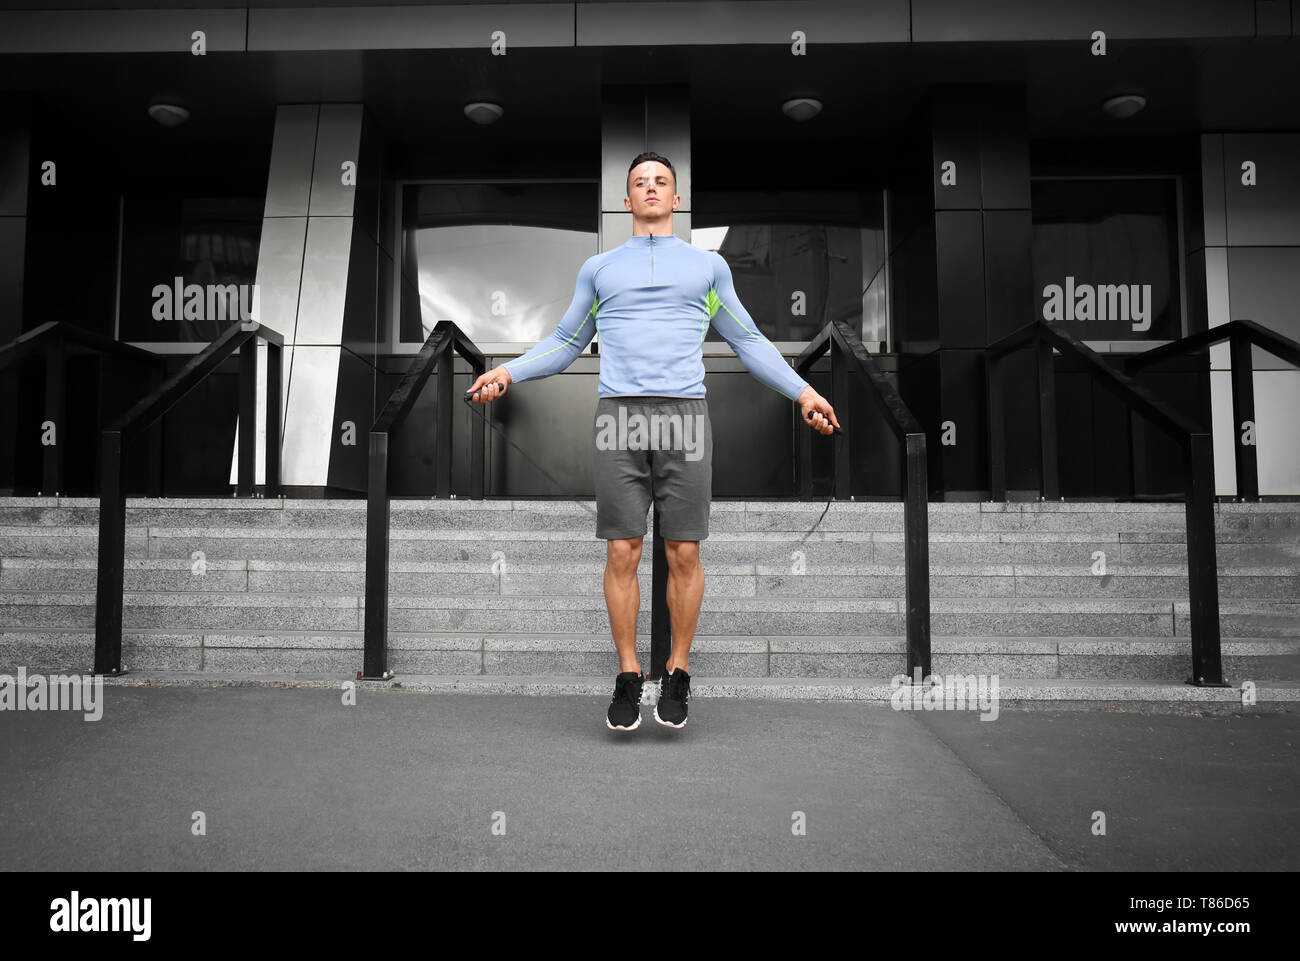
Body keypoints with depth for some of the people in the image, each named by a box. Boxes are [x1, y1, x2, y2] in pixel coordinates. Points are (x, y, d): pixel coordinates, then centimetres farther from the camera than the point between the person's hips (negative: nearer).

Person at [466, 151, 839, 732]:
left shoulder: (709, 265, 18)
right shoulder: (599, 268, 20)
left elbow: (748, 340, 19)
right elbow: (565, 343, 21)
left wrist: (802, 390, 10)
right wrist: (508, 373, 6)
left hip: (684, 416, 0)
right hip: (618, 417, 1)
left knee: (683, 553, -2)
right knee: (622, 553, -3)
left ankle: (678, 675, 14)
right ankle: (628, 678, 10)